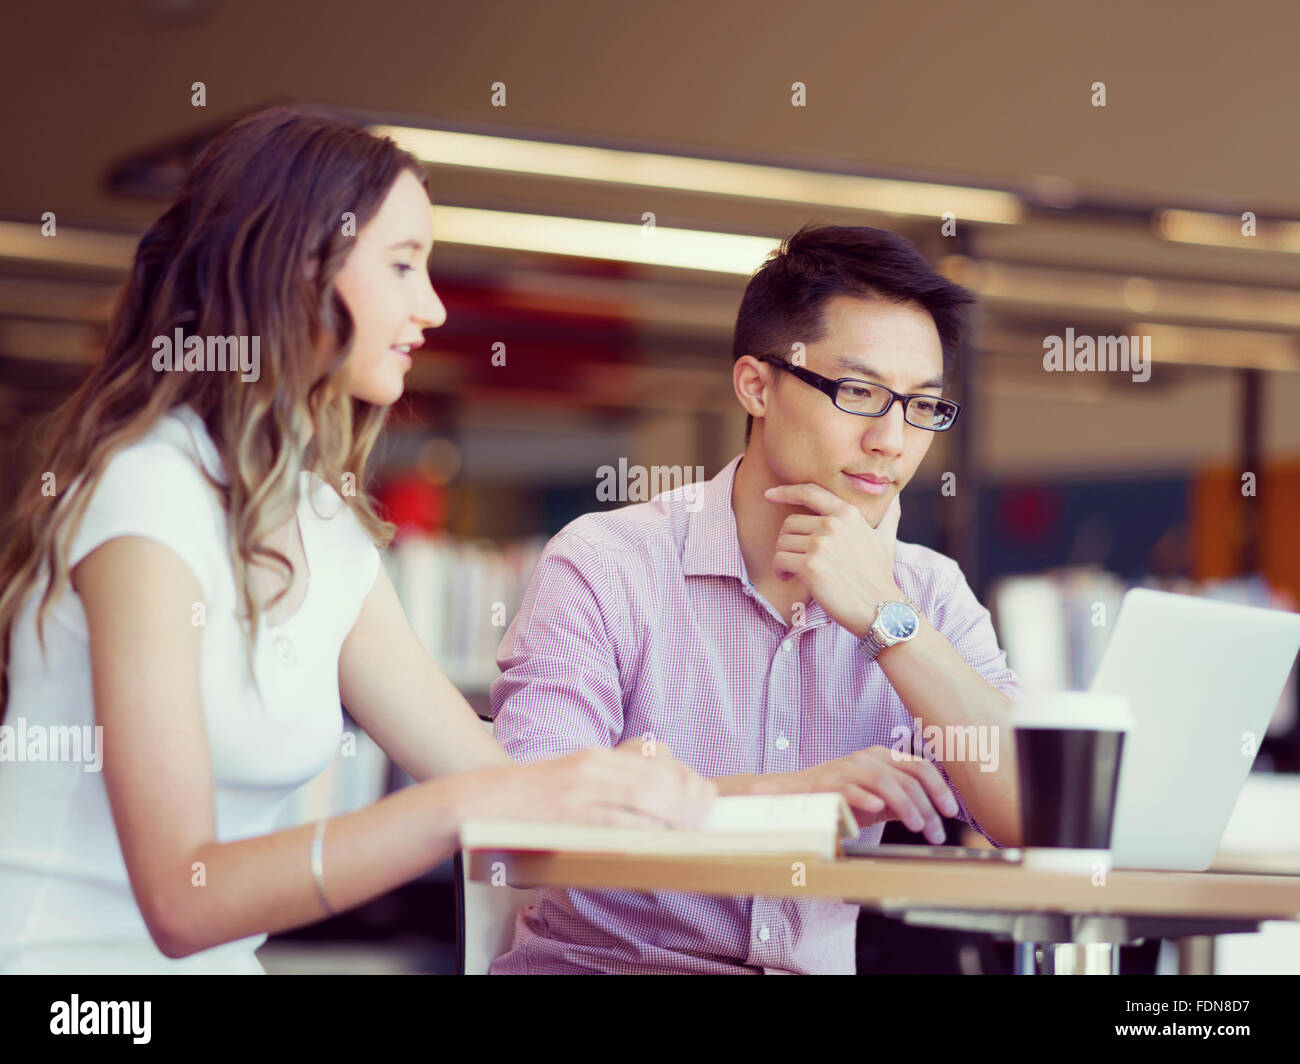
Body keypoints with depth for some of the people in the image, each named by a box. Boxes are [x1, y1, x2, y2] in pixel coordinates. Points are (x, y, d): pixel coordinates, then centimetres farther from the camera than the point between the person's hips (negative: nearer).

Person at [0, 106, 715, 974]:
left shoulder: (322, 523, 11)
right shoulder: (150, 493, -15)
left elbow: (491, 772, 9)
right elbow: (181, 900, -21)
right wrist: (467, 807, -28)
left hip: (216, 964, 7)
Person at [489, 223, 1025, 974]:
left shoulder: (929, 595, 8)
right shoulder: (605, 566, -4)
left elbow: (1041, 818, -5)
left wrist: (887, 618, -11)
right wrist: (788, 791, -21)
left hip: (819, 965, 3)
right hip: (604, 959, -3)